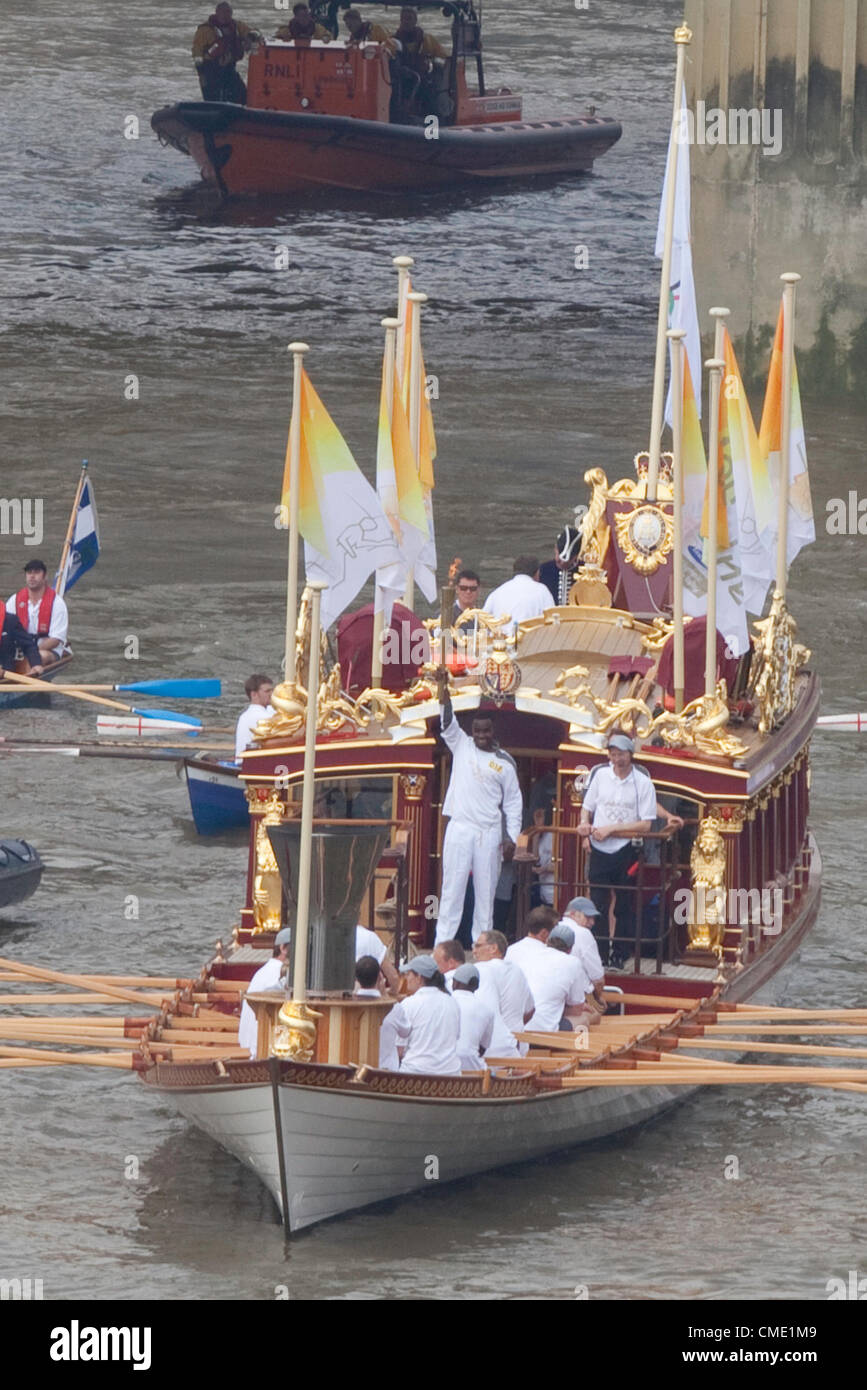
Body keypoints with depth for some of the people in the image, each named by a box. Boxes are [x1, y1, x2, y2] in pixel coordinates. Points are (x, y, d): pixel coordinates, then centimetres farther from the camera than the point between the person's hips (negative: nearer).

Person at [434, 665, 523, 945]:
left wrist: (511, 837, 0)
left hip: (490, 832, 0)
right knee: (452, 887, -2)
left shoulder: (504, 762, 6)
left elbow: (513, 802, 8)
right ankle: (443, 944, -3)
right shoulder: (462, 747, 8)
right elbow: (447, 721, -5)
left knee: (486, 890, 4)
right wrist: (442, 687, -19)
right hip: (460, 828, 0)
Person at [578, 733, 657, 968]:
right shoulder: (601, 776, 4)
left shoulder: (643, 783, -6)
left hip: (626, 850, -2)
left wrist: (611, 829, -16)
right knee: (597, 905, 3)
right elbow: (587, 807, 17)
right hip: (600, 849, 2)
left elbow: (645, 825, -10)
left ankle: (617, 955, 14)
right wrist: (585, 824, -5)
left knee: (624, 907, 6)